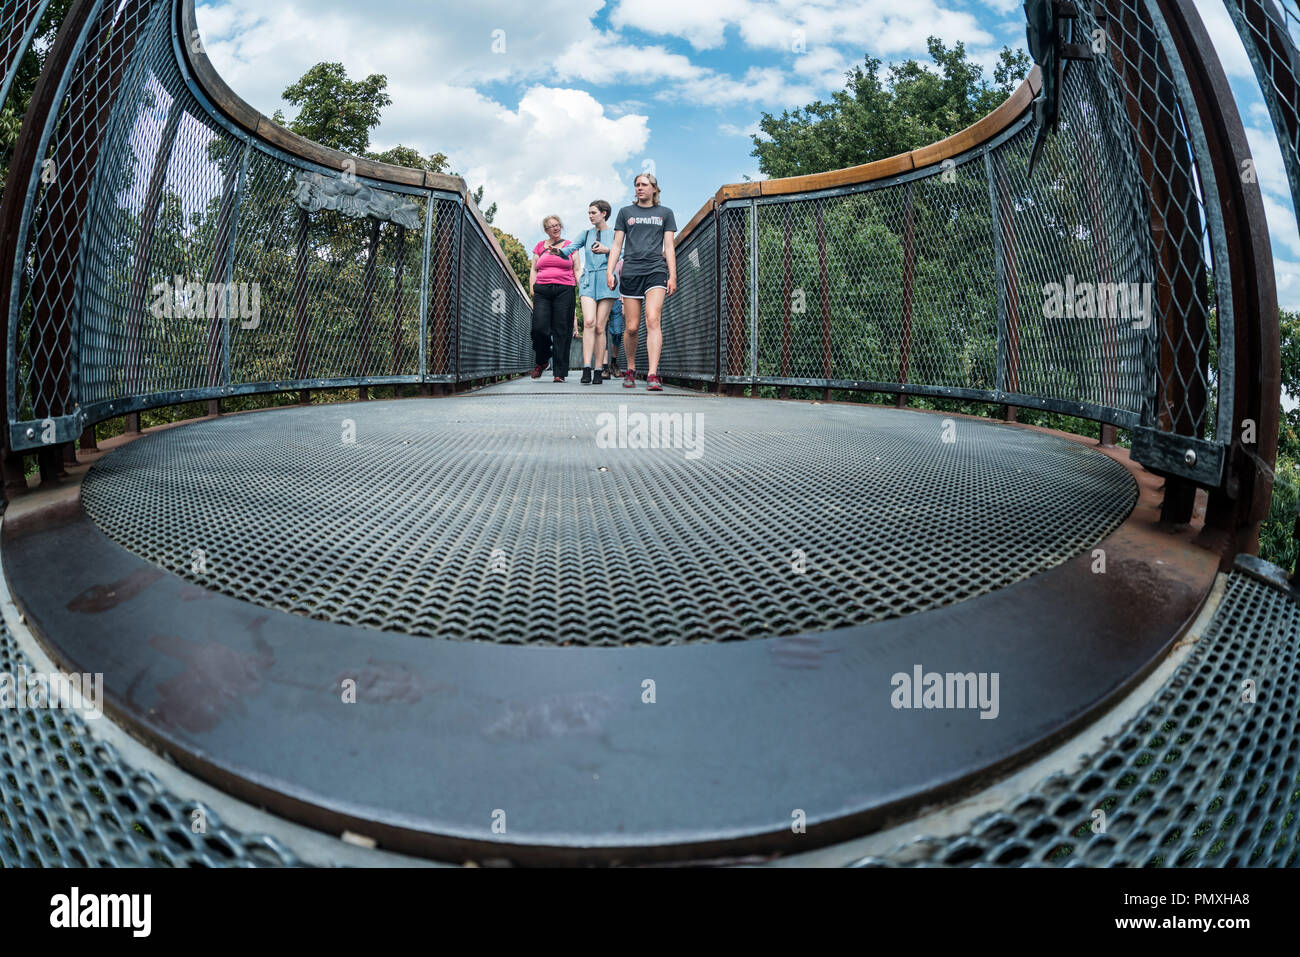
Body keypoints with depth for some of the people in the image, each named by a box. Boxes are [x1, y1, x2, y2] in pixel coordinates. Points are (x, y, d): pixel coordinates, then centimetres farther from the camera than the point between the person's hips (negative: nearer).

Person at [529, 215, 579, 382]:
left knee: (561, 331, -6)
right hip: (542, 290, 2)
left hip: (564, 291, -2)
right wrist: (532, 289, 6)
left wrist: (581, 290, 0)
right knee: (539, 328, -12)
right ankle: (541, 361, 14)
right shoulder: (540, 247, 18)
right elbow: (533, 270, 19)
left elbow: (577, 270, 11)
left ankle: (560, 372, -4)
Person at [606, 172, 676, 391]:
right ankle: (630, 371, 18)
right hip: (630, 272, 1)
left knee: (652, 320, -19)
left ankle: (653, 375, -25)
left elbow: (669, 247, 10)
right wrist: (609, 271, 1)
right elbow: (617, 245, 13)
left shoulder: (665, 213, 14)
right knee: (632, 327, -1)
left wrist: (673, 276, 1)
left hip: (656, 270, -1)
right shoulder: (625, 212, 16)